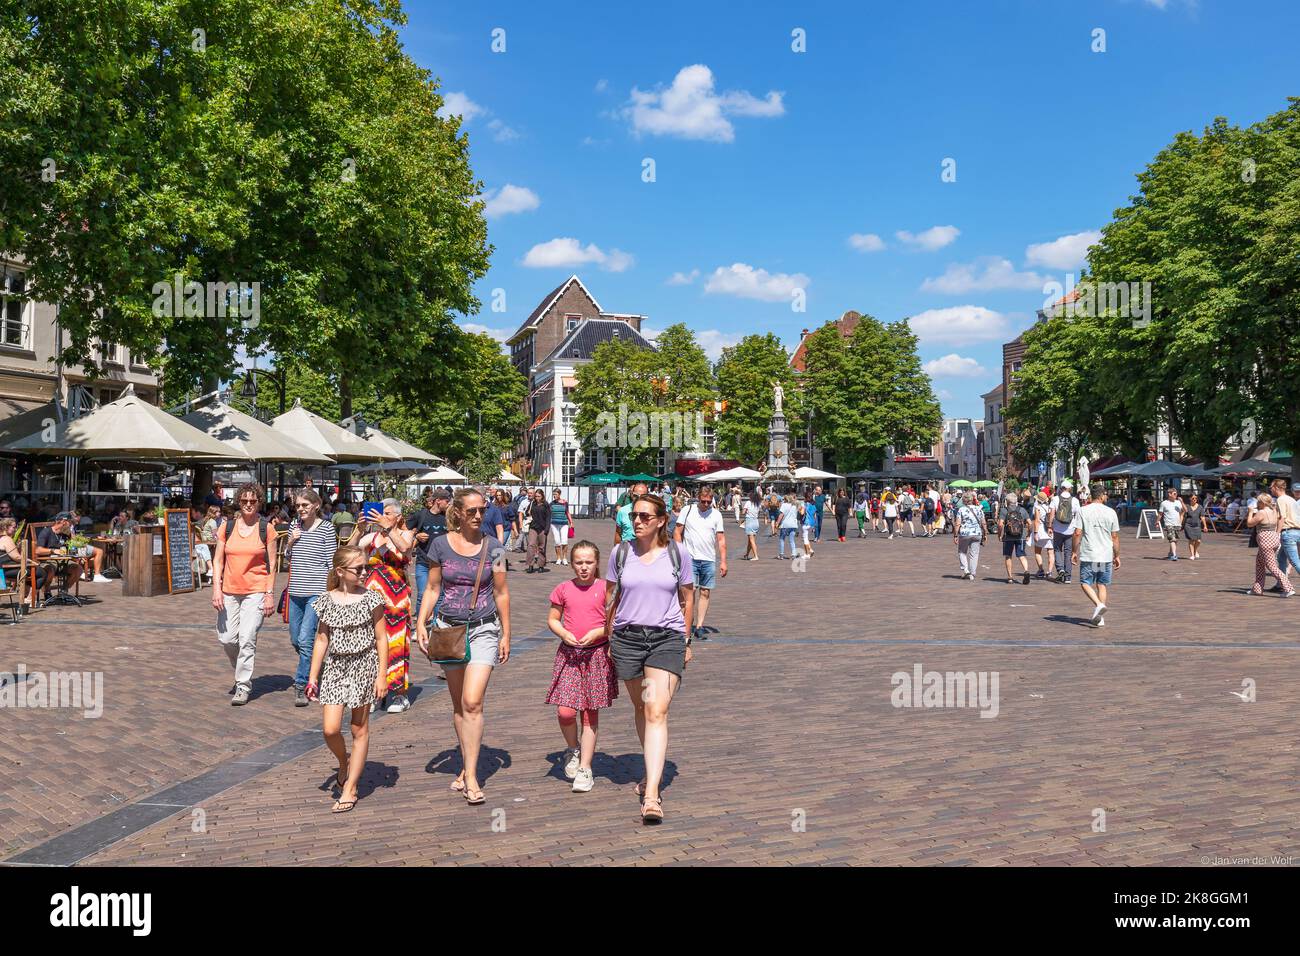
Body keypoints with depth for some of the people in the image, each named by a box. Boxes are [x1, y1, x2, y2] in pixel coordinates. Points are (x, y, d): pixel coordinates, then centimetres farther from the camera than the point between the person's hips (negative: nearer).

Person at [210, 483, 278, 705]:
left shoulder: (266, 529, -1)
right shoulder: (227, 527, 6)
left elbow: (272, 564, 0)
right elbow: (218, 560, 7)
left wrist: (270, 593, -6)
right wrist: (216, 588, -3)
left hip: (256, 591, -3)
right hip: (229, 591, 3)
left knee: (247, 639, -9)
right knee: (227, 638, 4)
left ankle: (243, 686, 2)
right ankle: (241, 671, 32)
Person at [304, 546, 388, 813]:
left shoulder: (371, 598, -5)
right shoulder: (326, 601, 0)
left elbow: (381, 638, -3)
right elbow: (321, 639, 7)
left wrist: (382, 675, -7)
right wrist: (312, 677, 5)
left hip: (363, 666, -2)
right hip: (335, 667, 2)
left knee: (360, 730, 6)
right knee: (330, 729, -7)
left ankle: (350, 789, 16)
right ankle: (343, 763, 26)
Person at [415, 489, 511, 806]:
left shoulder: (493, 547, -2)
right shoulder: (440, 545, 0)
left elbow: (501, 592, 3)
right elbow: (432, 588, 7)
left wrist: (506, 634, 4)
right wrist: (421, 623, -5)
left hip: (483, 630, -2)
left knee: (473, 701, -13)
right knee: (458, 705, 11)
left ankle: (470, 775, -7)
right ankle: (467, 765, 26)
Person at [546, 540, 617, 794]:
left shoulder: (605, 589, -3)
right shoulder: (563, 589, 3)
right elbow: (552, 619, 10)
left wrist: (599, 632, -15)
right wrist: (564, 634, -9)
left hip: (597, 654, -1)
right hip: (569, 653, 1)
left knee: (590, 713, 5)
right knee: (565, 711, -9)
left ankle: (584, 768, 16)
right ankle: (572, 749, 22)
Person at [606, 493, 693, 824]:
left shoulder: (678, 553, -1)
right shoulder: (621, 553, 2)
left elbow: (686, 600, 9)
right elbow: (611, 600, 10)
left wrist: (685, 641, 11)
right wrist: (609, 641, 10)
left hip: (667, 638, -2)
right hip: (627, 637, 3)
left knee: (657, 712, -14)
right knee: (640, 709, 15)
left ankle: (651, 795, -18)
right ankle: (653, 771, 37)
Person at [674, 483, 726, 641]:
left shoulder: (716, 514, 6)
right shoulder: (687, 510, 1)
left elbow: (721, 539, 7)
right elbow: (677, 533, 4)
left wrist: (723, 561, 2)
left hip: (709, 560, 2)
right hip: (690, 558, -2)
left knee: (705, 592, 3)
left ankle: (699, 626, 8)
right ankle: (689, 623, 4)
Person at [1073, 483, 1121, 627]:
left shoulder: (1083, 510, -4)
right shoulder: (1110, 512, 0)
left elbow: (1077, 533, -6)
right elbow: (1115, 536, 3)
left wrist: (1075, 552, 4)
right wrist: (1117, 556, 12)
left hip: (1088, 556, -2)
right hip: (1106, 556, 2)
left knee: (1085, 583, 7)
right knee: (1102, 585, 11)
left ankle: (1099, 605, -16)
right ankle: (1100, 618, 11)